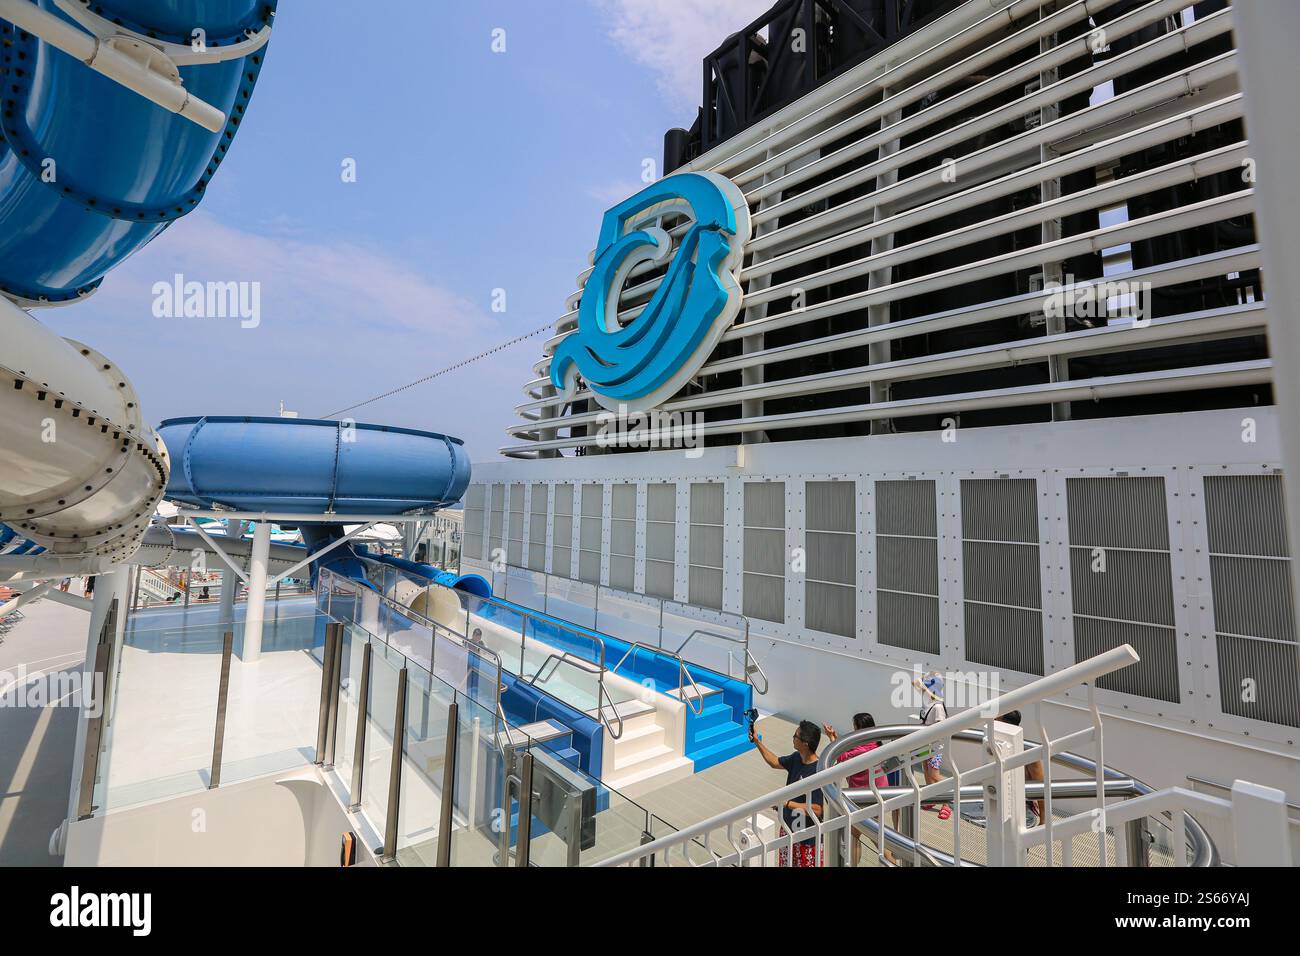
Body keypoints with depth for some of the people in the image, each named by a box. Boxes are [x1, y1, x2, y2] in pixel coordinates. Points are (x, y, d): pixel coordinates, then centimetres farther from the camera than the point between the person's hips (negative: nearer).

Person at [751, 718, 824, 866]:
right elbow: (775, 762, 11)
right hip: (788, 828, 8)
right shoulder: (796, 758, -7)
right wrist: (757, 741, 8)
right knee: (786, 863, 24)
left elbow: (816, 810, -29)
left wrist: (787, 803, -27)